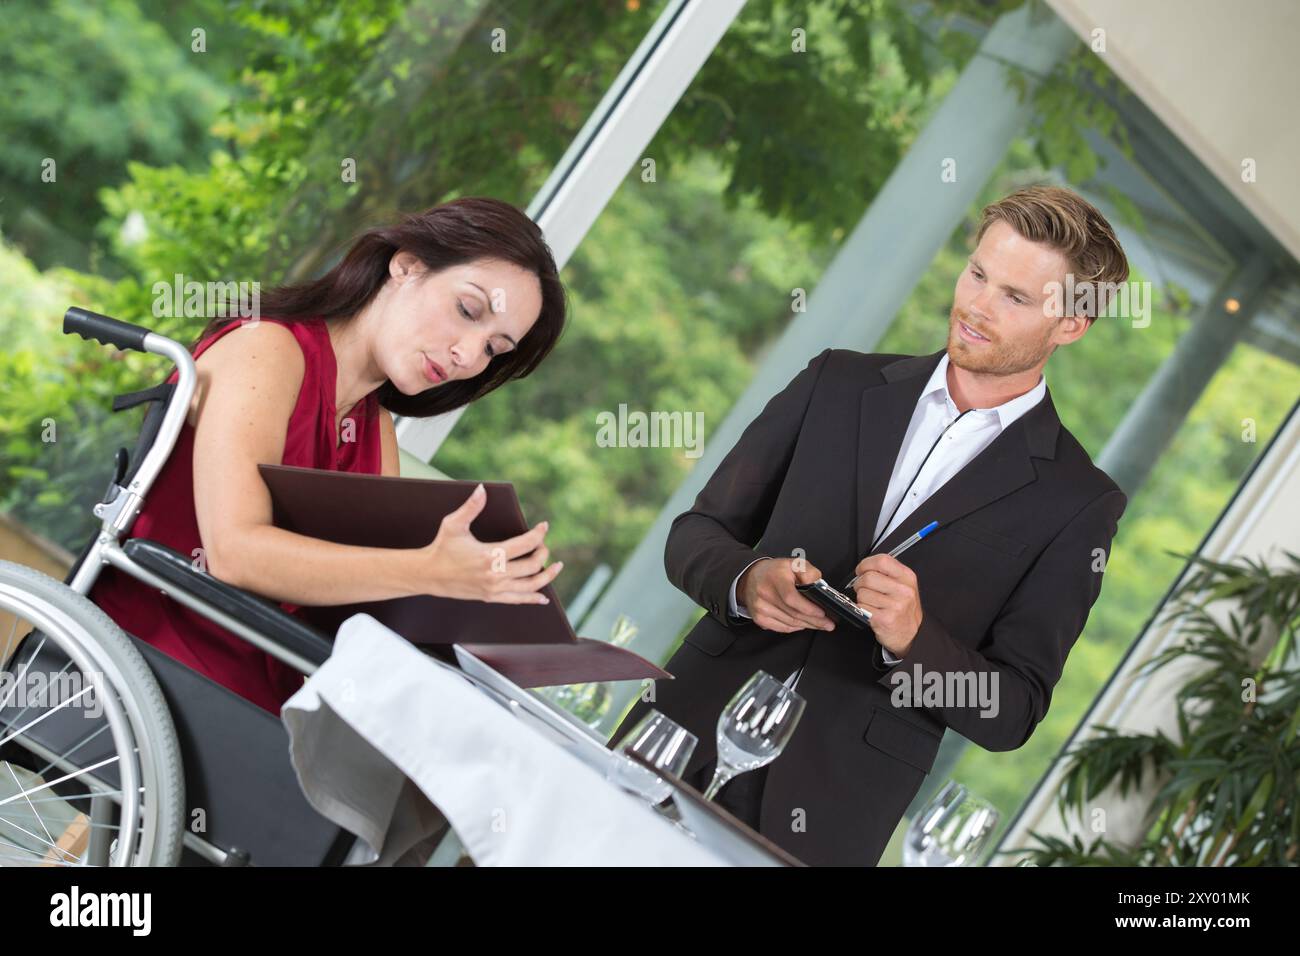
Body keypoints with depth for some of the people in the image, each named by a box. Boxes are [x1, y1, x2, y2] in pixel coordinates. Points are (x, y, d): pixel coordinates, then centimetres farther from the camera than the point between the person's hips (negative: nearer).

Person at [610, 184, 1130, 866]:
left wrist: (913, 637, -21)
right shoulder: (840, 383, 8)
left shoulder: (1078, 505, -2)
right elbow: (695, 535, 9)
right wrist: (746, 580, -14)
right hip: (686, 733, 3)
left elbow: (1011, 714, -2)